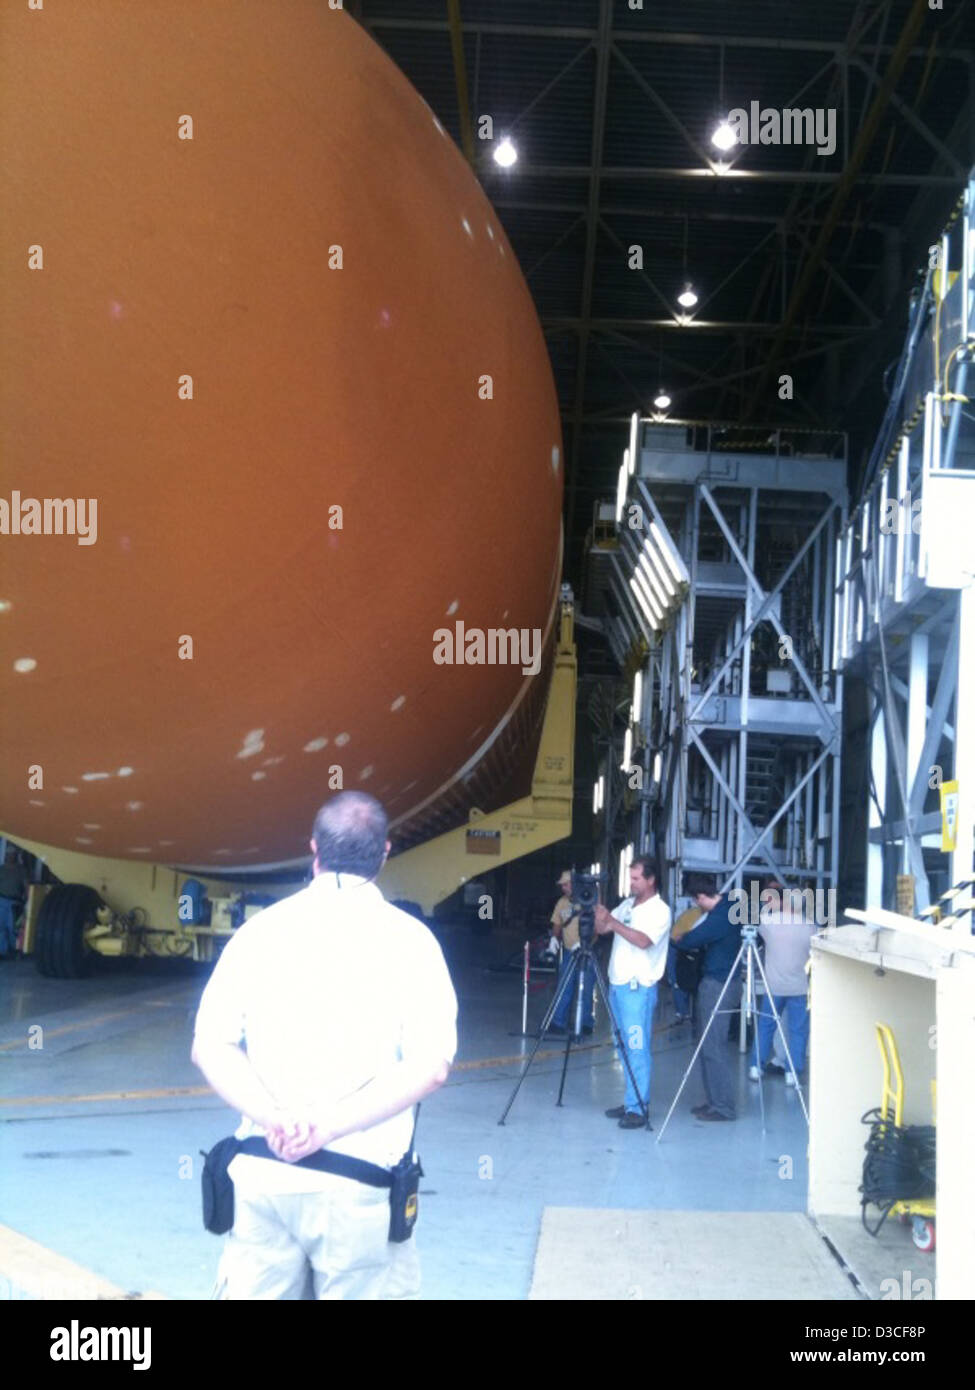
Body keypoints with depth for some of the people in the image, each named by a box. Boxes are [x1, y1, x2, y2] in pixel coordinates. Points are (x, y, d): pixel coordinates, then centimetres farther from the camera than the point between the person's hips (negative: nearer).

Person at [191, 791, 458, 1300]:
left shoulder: (260, 929, 3)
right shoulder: (407, 939, -4)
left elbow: (208, 1047, -1)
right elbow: (429, 1066, -12)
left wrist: (275, 1118, -13)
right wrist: (329, 1127, -14)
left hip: (263, 1176, 3)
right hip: (359, 1183, -2)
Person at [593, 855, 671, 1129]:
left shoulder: (660, 910, -9)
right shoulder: (627, 904, 14)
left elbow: (643, 940, -23)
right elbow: (602, 929, 13)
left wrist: (613, 922, -26)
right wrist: (599, 916, -8)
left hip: (638, 988, -8)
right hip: (618, 984, 8)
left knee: (637, 1049, -8)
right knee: (624, 1048, 12)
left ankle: (638, 1108, -7)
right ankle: (631, 1101, 20)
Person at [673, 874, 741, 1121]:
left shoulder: (718, 919, -22)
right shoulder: (729, 904, 5)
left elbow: (686, 942, -18)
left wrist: (678, 940, 4)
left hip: (715, 983, -10)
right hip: (718, 980, 10)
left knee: (712, 1046, -6)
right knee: (707, 1043, 14)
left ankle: (723, 1106, -2)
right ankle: (714, 1100, 20)